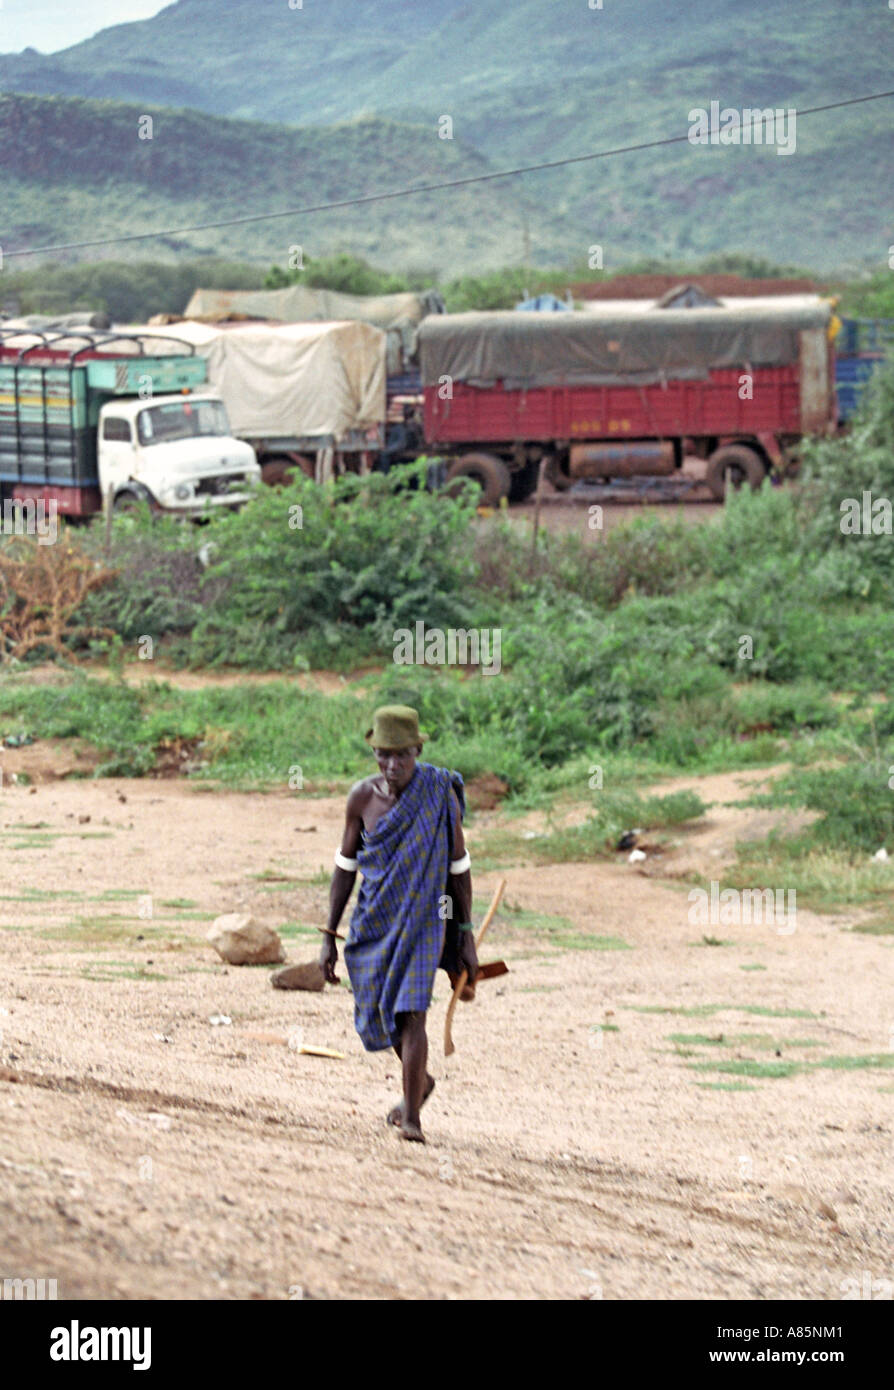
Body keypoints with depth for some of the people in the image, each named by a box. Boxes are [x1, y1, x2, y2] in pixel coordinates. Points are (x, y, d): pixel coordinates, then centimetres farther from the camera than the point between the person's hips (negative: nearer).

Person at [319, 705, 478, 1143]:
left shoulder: (441, 794, -12)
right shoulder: (362, 796, -6)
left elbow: (459, 866, -3)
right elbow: (345, 866, 3)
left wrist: (466, 937, -2)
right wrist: (329, 937, 1)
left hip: (424, 918, -3)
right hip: (373, 919, 3)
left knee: (411, 1014, -16)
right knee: (377, 1014, 13)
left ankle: (411, 1116, -8)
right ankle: (420, 1081, 41)